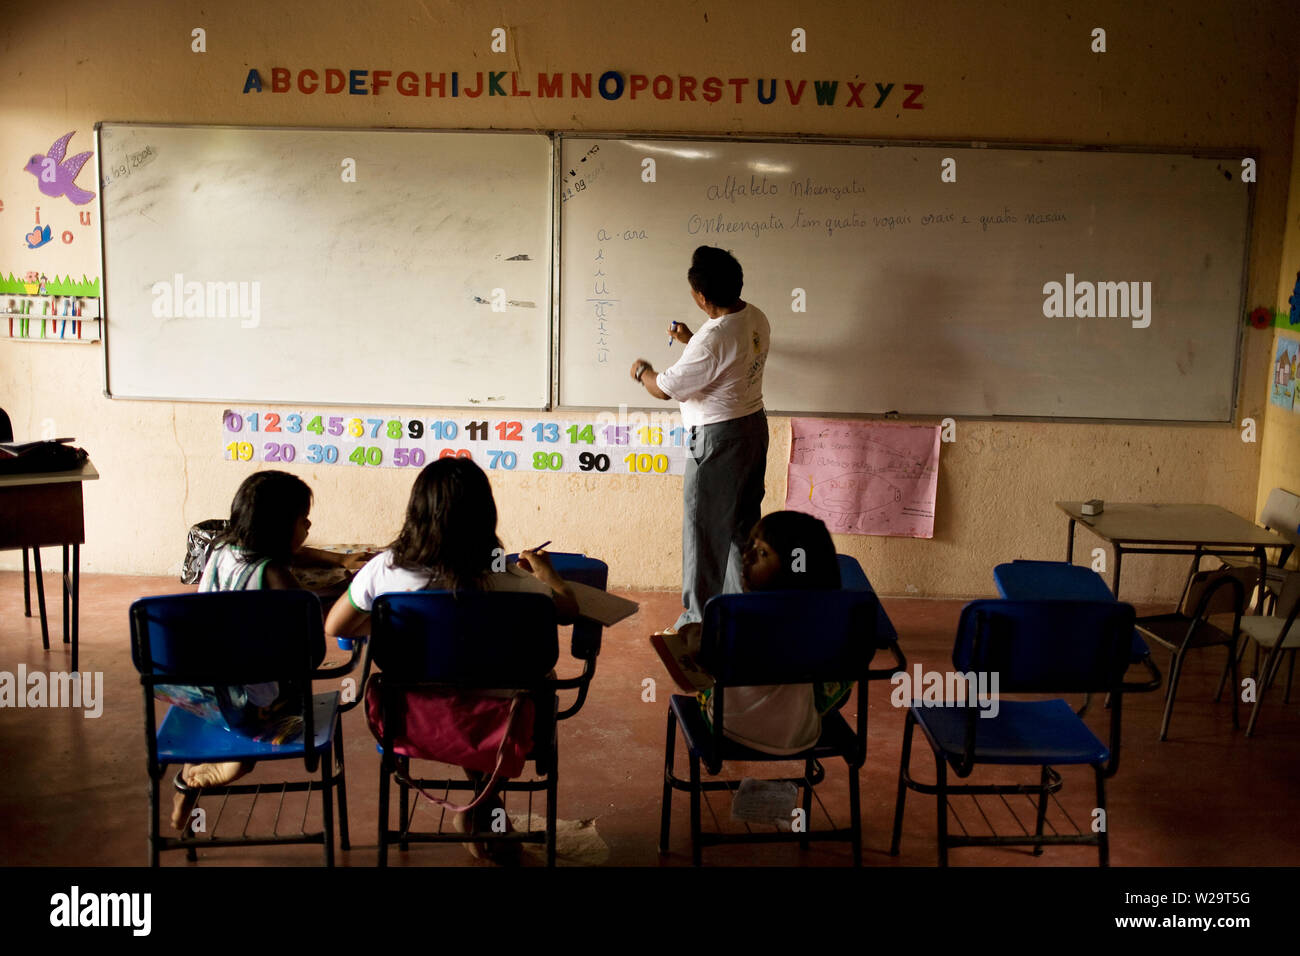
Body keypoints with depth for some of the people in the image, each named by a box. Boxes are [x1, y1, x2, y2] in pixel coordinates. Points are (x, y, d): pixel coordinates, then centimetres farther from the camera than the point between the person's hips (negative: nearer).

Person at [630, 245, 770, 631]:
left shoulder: (712, 341, -27)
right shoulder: (756, 319, 0)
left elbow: (664, 389, -19)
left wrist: (642, 371, 1)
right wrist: (691, 340, 23)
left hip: (718, 439, -9)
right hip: (754, 426, 9)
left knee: (704, 529, 4)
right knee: (742, 523, 18)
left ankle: (700, 620, 14)